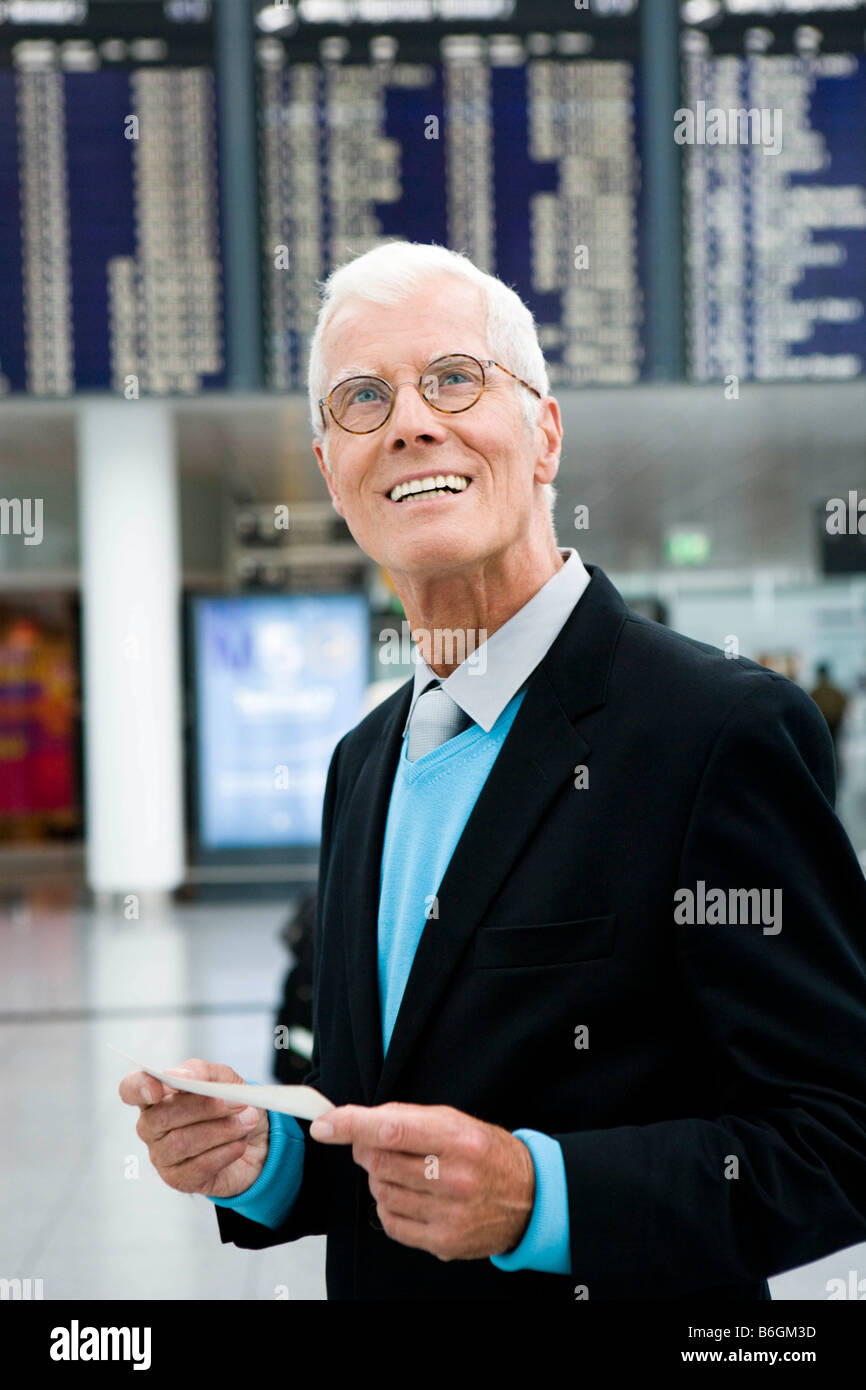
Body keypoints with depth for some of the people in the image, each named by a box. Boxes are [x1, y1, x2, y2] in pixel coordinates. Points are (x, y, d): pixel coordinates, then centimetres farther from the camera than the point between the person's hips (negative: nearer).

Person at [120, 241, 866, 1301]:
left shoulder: (728, 729, -18)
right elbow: (374, 1132, 10)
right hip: (374, 1285, 6)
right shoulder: (363, 759, 5)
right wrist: (263, 1154, -9)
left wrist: (537, 1195, -29)